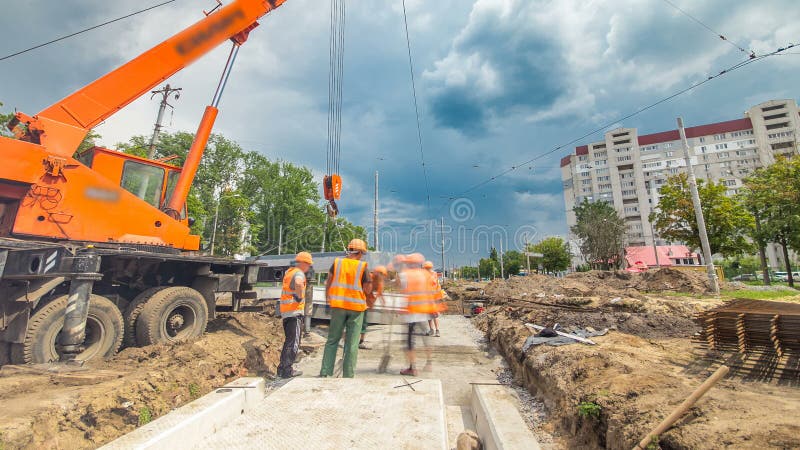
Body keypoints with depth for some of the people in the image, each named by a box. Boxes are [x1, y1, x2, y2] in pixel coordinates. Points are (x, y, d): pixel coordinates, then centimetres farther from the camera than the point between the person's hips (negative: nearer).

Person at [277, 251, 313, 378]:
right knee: (293, 343, -1)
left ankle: (283, 368, 25)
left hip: (285, 312, 9)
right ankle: (286, 371, 3)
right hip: (294, 312, -9)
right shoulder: (299, 273, -13)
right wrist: (300, 297, -23)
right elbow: (298, 283, -37)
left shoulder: (289, 272, 16)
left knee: (289, 341, 18)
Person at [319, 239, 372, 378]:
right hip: (356, 307, -2)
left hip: (338, 305, 2)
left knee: (332, 340, 13)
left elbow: (329, 281, 7)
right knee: (352, 343, 7)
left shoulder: (337, 262, 0)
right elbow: (368, 290, -7)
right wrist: (369, 279, 11)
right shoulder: (363, 267, -8)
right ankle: (348, 375, 11)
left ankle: (325, 372, 13)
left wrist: (327, 296, 22)